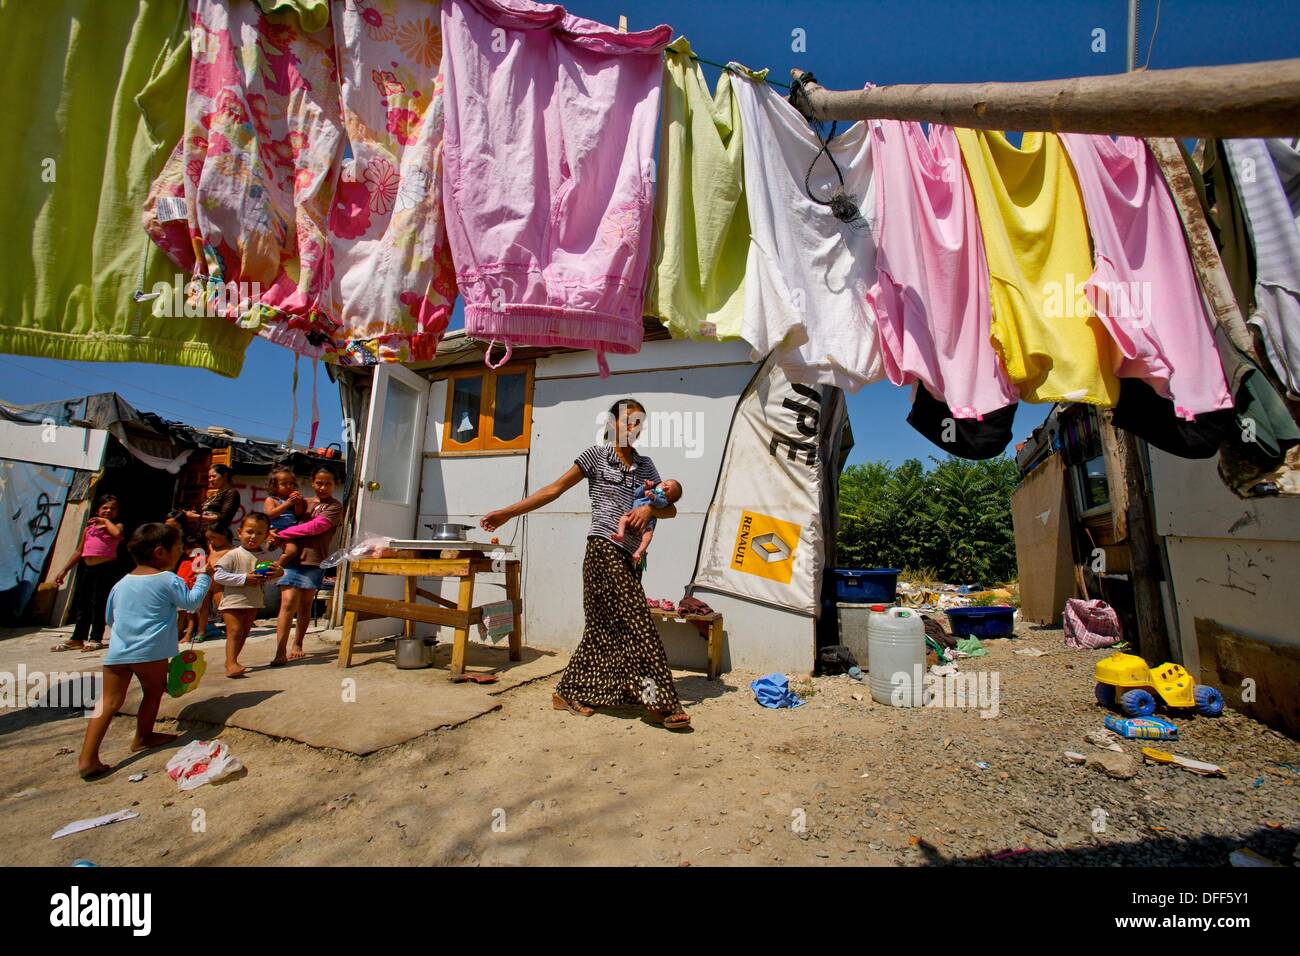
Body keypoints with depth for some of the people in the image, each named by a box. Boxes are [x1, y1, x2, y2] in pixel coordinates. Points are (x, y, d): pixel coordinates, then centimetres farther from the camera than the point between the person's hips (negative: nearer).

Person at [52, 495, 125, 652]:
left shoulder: (116, 525, 4)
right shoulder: (89, 526, 17)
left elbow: (117, 533, -24)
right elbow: (79, 551, 22)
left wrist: (106, 521, -7)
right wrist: (64, 570, 20)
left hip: (106, 568, -6)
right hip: (87, 569, 6)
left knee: (98, 602, -1)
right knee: (82, 604, 12)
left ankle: (96, 639, 8)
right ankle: (78, 638, 22)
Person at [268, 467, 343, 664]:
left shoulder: (335, 506, 3)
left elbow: (315, 527, -9)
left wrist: (282, 534, -10)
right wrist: (278, 539, -9)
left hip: (314, 561, -2)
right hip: (291, 557, 2)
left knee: (305, 605, 7)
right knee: (288, 602, -9)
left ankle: (297, 645, 24)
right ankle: (280, 651, -7)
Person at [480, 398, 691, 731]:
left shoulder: (645, 465, 16)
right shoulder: (596, 455, 1)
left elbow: (670, 508, 12)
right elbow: (555, 489, 1)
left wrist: (649, 508, -11)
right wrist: (507, 512, -2)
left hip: (625, 556, 7)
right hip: (605, 549, -6)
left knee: (604, 627, 10)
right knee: (638, 626, -7)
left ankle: (568, 693, 24)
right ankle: (661, 702, 1)